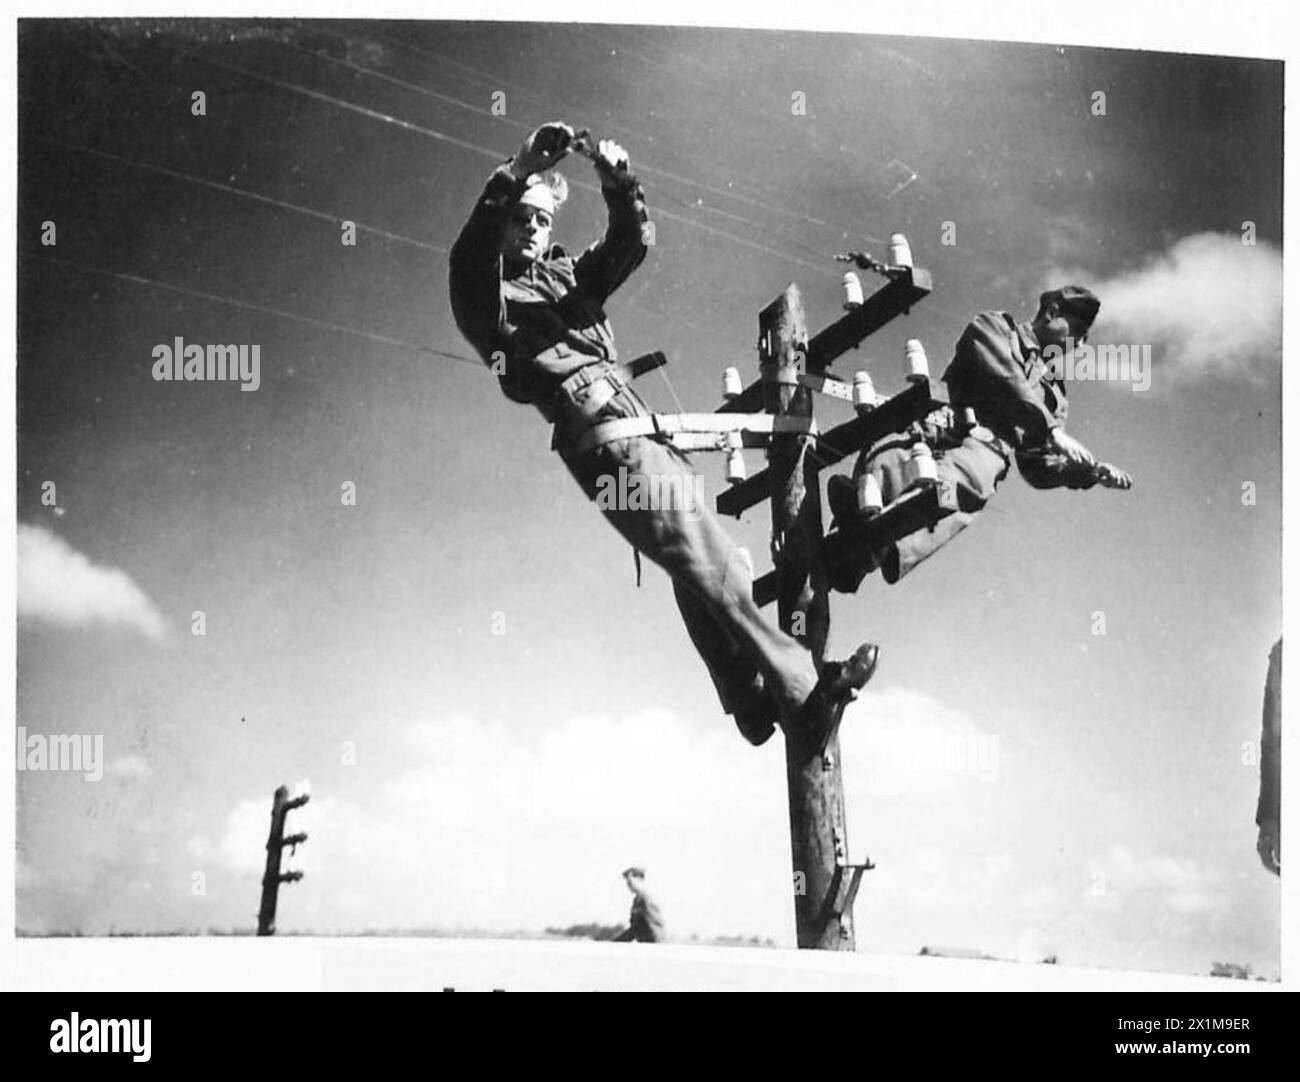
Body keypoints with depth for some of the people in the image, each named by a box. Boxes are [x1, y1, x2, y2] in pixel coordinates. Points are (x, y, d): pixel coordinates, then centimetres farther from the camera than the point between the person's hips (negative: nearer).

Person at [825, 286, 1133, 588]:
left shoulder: (1053, 394, 38)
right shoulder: (993, 327, 24)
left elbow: (1038, 467, 33)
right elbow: (1005, 380, 3)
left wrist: (1090, 472, 17)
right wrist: (1052, 430, -5)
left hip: (986, 450, 1)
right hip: (945, 430, -1)